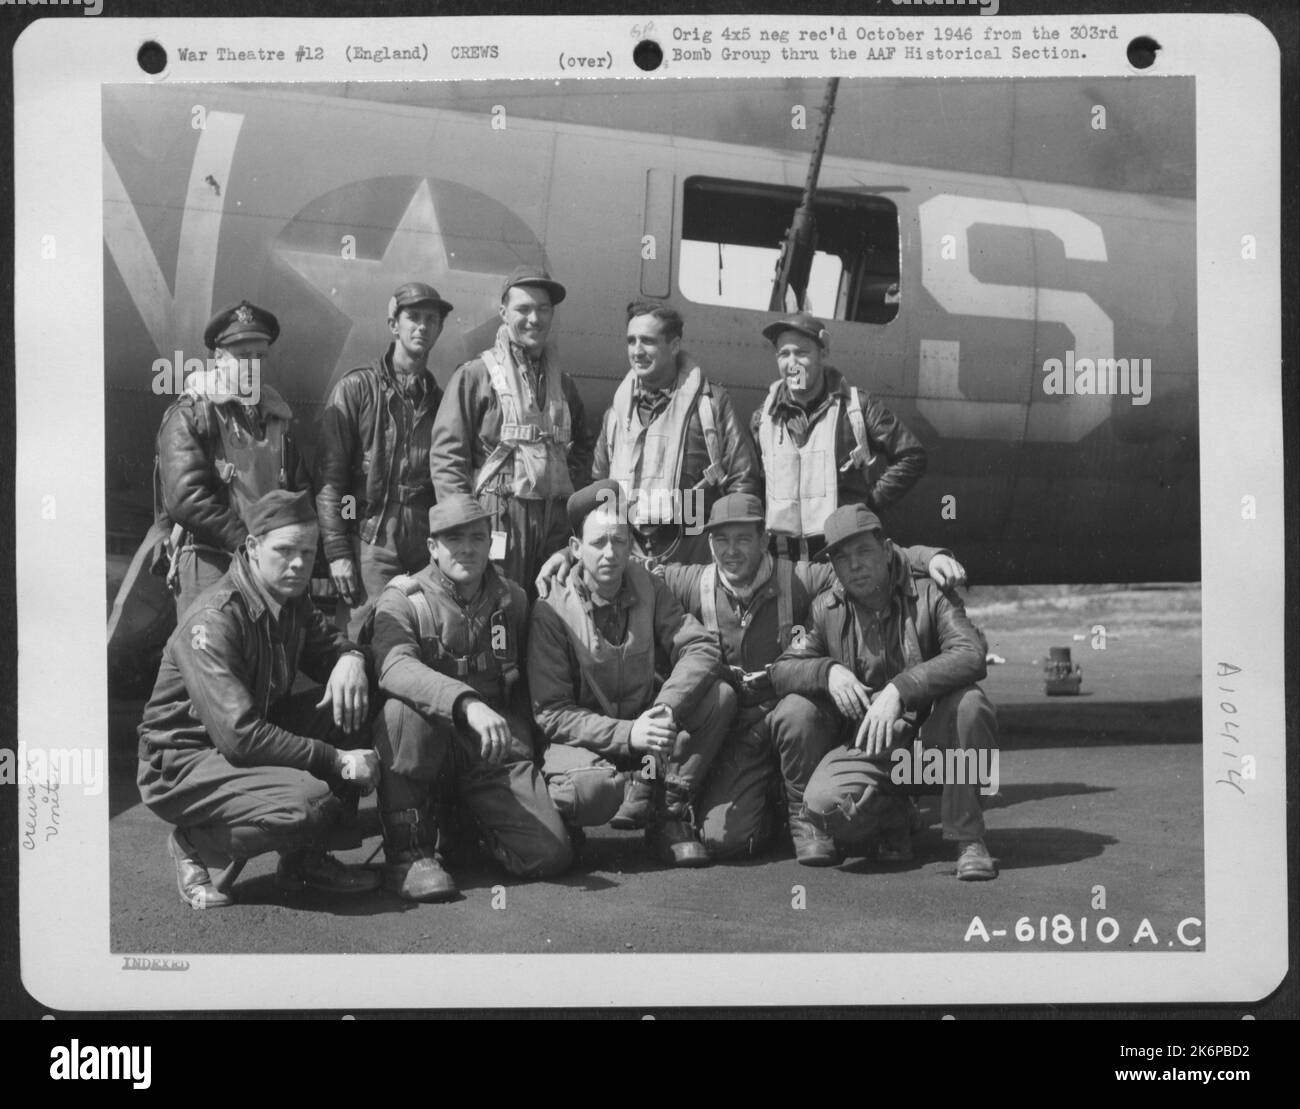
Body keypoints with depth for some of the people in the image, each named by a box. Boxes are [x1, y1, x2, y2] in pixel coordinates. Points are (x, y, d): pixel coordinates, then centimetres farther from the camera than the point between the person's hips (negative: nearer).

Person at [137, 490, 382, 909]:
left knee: (357, 701, -8)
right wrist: (337, 761, -28)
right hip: (181, 765, -9)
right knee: (309, 802, -32)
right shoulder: (213, 621, -26)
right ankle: (199, 847, -3)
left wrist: (350, 658, -10)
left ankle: (306, 858, 1)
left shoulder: (291, 602, 1)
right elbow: (239, 736, -31)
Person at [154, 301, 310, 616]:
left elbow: (301, 490, 21)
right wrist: (246, 541, -15)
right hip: (209, 560, -5)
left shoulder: (278, 417, 19)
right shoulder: (189, 415, -1)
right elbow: (186, 497, -12)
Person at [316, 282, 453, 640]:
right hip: (371, 545, -4)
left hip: (427, 552, 4)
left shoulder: (439, 400, 16)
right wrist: (337, 551, -10)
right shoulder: (356, 388, 3)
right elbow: (329, 474, -3)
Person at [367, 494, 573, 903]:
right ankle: (407, 853, -21)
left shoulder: (512, 600, 9)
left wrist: (520, 742, 5)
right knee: (403, 708, -37)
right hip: (428, 741, -3)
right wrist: (468, 704, -42)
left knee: (552, 854, -14)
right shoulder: (403, 599, -6)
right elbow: (395, 666, -27)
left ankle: (472, 823, 21)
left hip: (494, 752, 3)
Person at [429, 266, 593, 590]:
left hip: (556, 523, 5)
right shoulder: (475, 375, 1)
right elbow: (446, 456, -5)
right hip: (498, 519, -5)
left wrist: (572, 490, 10)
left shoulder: (562, 381, 19)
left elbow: (582, 446, 29)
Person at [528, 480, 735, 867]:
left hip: (643, 721, 5)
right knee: (593, 791, -39)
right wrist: (627, 734, -29)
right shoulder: (552, 612, -14)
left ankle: (670, 816, -9)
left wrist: (665, 709, -29)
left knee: (720, 696, -20)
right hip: (584, 738, -5)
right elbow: (550, 713, -17)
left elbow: (701, 649, -10)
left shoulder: (647, 588, -2)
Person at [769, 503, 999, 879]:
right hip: (867, 746, 1)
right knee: (825, 804, -29)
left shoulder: (928, 595, -5)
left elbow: (970, 656, -22)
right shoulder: (825, 611, 4)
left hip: (933, 737, -1)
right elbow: (781, 672, 3)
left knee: (969, 703, -33)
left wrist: (898, 690, -34)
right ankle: (891, 819, 7)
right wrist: (828, 670, -19)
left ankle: (968, 838, -18)